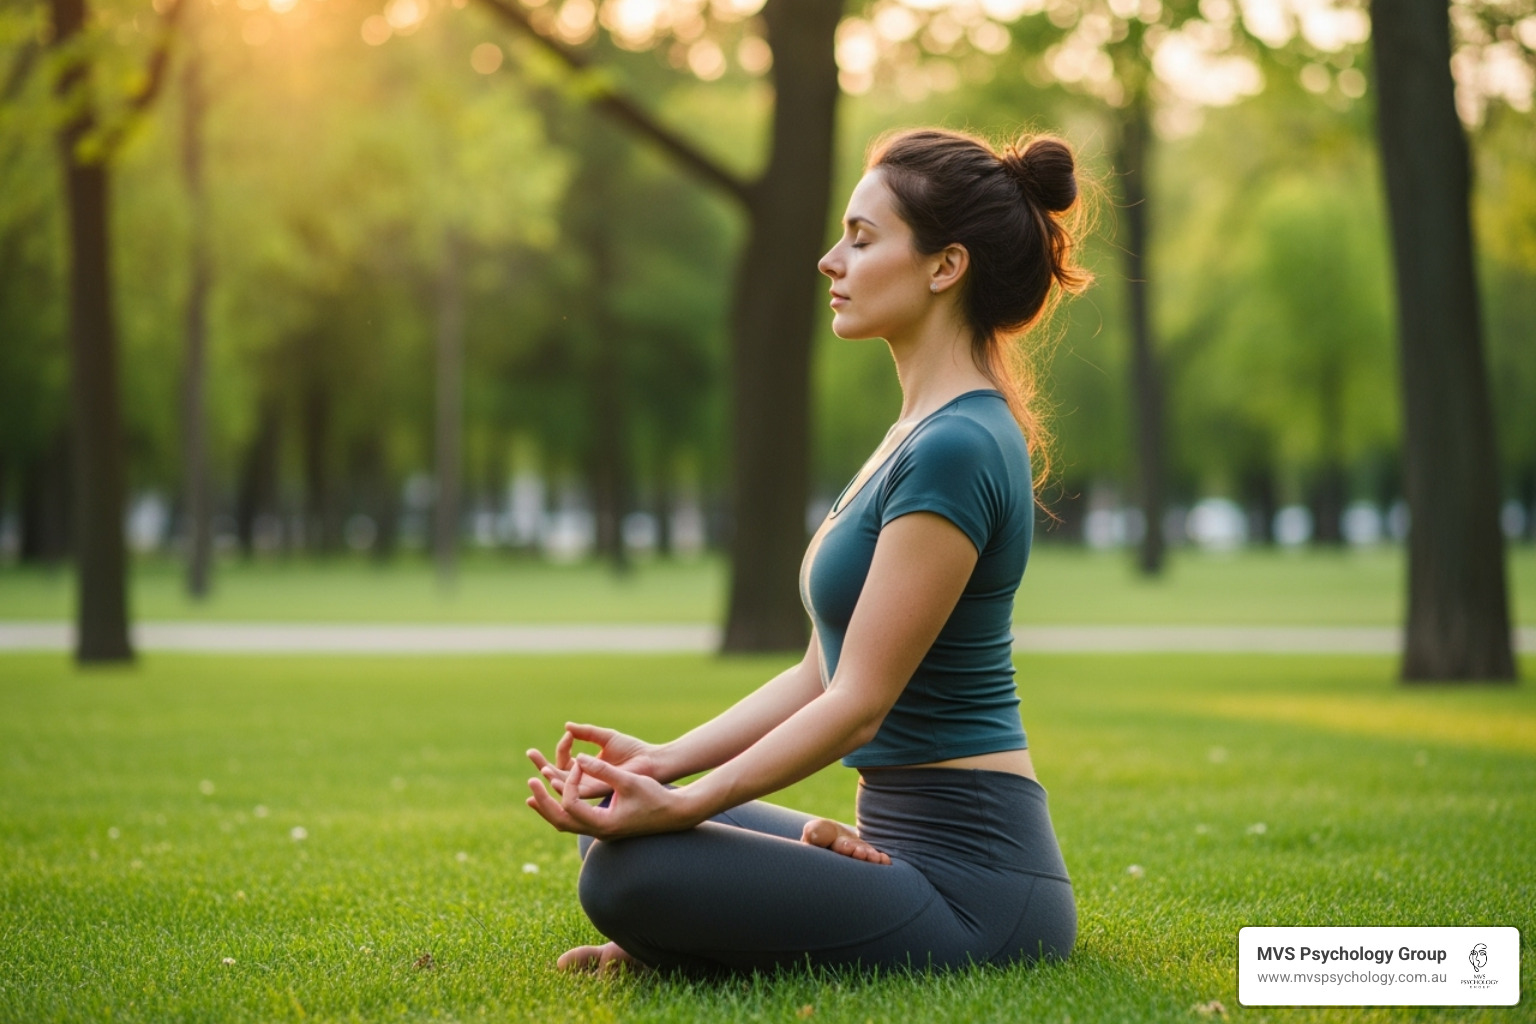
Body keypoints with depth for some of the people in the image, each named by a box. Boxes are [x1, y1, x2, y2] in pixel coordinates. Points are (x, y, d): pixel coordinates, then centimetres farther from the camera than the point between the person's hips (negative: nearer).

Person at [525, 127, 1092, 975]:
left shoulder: (956, 448, -19)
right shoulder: (929, 429, 13)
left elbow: (858, 703, -20)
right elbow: (822, 673, 14)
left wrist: (679, 805, -22)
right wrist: (665, 760, 5)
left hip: (973, 886, -10)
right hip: (910, 840, 10)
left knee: (627, 873, -24)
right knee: (615, 828, 17)